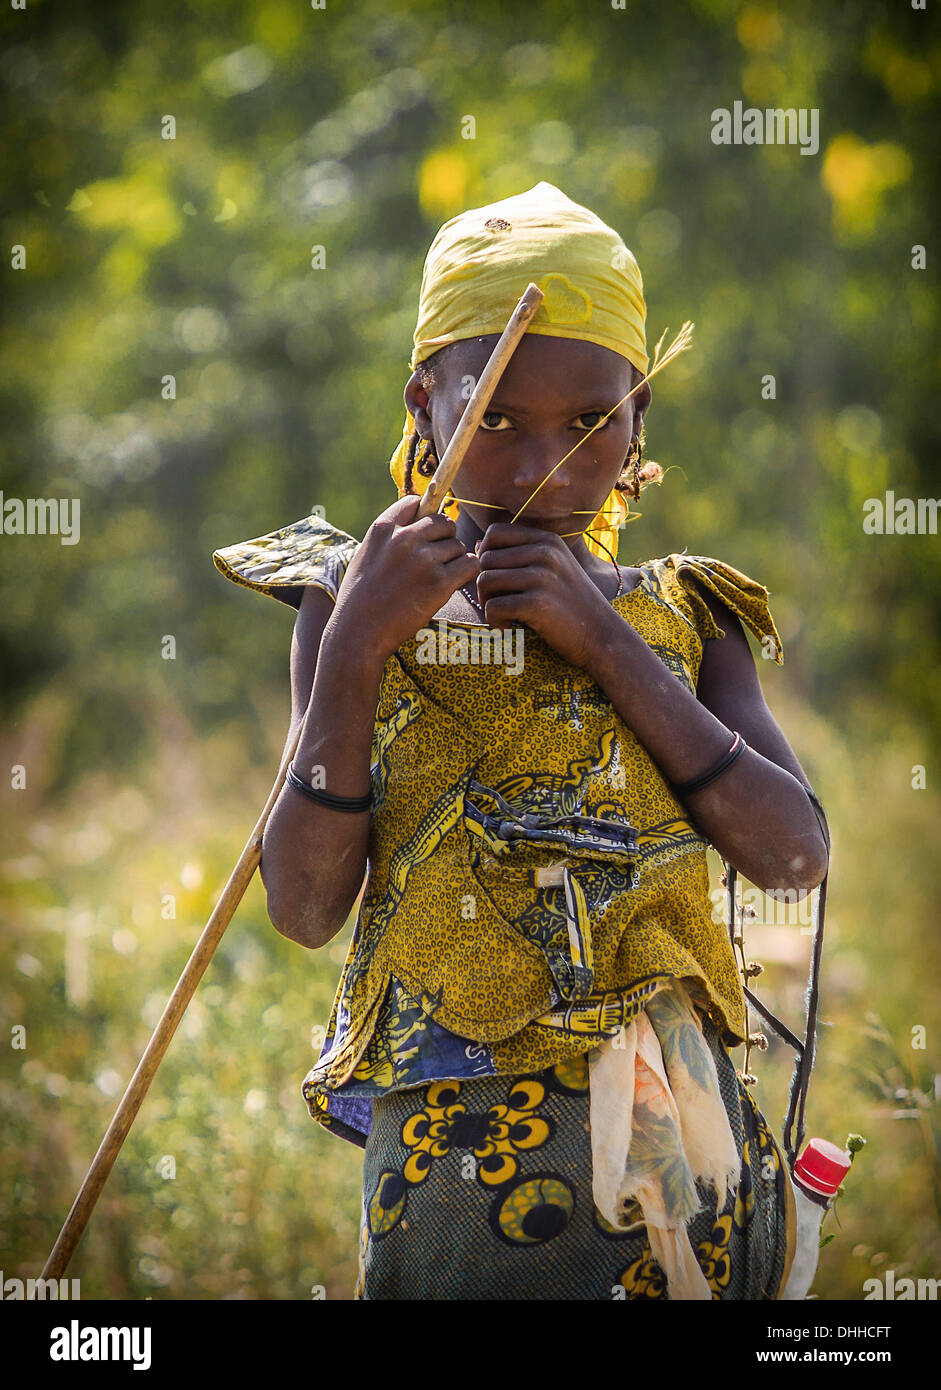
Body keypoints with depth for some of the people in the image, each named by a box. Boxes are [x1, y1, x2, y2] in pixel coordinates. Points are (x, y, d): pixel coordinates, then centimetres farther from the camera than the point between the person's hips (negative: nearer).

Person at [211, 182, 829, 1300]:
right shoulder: (355, 613, 4)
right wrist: (356, 649, -14)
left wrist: (606, 641, -9)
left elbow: (794, 857, -5)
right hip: (448, 1153, -2)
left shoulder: (681, 619, 10)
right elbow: (305, 908, -5)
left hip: (674, 1146, 2)